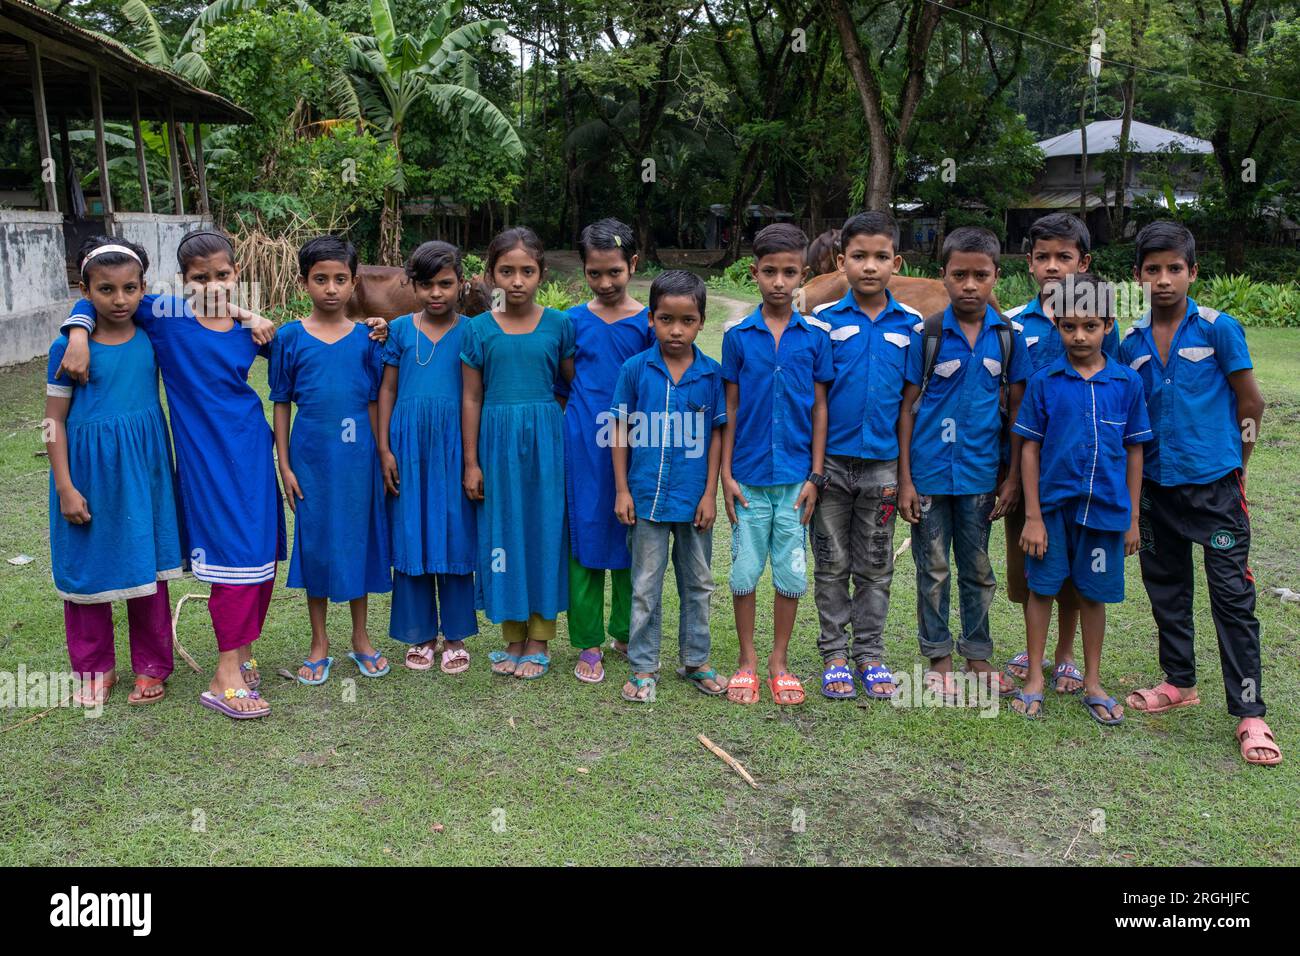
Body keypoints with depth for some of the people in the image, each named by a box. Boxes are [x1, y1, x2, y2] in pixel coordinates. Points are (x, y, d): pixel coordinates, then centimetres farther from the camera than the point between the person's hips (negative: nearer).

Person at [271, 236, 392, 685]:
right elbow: (282, 404, 2)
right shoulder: (290, 337, -1)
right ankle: (319, 643, 21)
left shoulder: (366, 338, 2)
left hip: (357, 458, 1)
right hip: (311, 458, -1)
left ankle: (361, 638, 24)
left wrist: (382, 457, 4)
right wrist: (284, 466, -2)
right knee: (315, 544, 7)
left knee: (358, 540, 9)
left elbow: (373, 402, 6)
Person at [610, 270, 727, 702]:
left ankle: (695, 661, 29)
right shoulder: (635, 369, -6)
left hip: (695, 497, 2)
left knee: (698, 583, 14)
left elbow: (716, 435, 1)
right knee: (646, 586, 8)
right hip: (647, 496, -1)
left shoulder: (711, 373, -3)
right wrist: (622, 489, -4)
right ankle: (644, 667, 20)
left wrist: (710, 493, -2)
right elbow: (621, 431, -1)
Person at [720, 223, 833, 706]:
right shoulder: (738, 336, 0)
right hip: (749, 476, 0)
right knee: (745, 570, 6)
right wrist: (726, 475, -2)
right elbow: (730, 409, 2)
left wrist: (815, 476, -1)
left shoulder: (815, 337, 1)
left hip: (794, 476, 0)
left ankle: (779, 661, 22)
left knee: (791, 572, 7)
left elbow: (820, 409, 3)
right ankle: (747, 659, 21)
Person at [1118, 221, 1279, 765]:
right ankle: (1180, 682, 32)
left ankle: (1249, 712, 4)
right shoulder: (1131, 344, 4)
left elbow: (1251, 403, -1)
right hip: (1155, 485, 5)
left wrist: (1234, 466, 3)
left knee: (1232, 593, -3)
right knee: (1166, 587, 15)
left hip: (1214, 483, -4)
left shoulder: (1219, 328, -7)